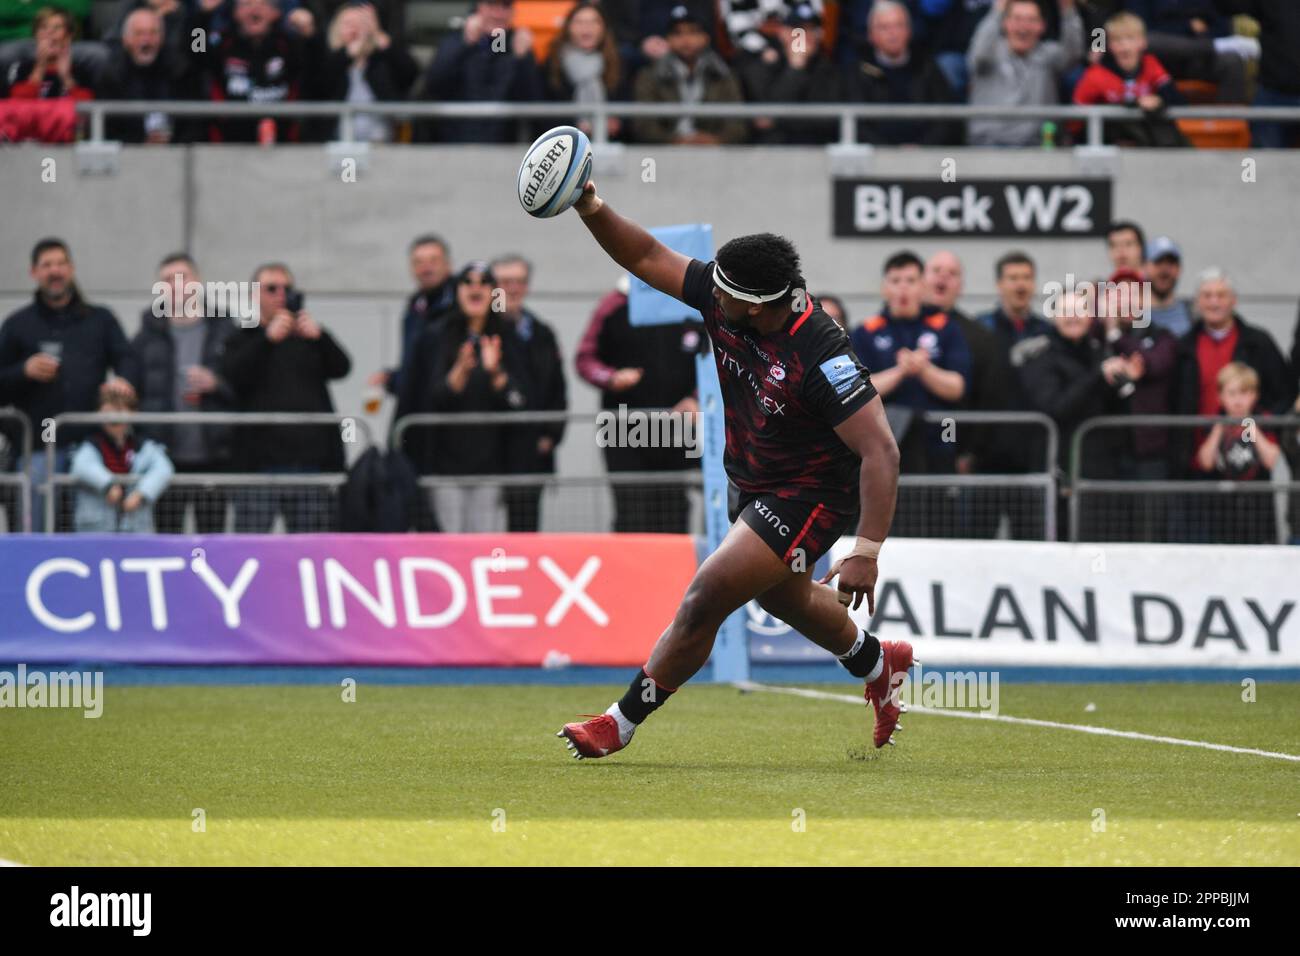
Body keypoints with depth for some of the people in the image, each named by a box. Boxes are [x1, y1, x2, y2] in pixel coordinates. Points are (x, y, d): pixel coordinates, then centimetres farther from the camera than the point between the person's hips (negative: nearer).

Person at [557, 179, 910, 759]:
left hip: (810, 500, -9)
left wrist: (866, 552, -35)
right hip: (755, 486, 9)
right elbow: (648, 259, -6)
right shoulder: (723, 295, -15)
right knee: (784, 598, 30)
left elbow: (881, 452, -33)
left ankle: (621, 723, 3)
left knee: (705, 601, -11)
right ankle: (878, 664, 57)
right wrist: (592, 210, -24)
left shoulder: (820, 358, -35)